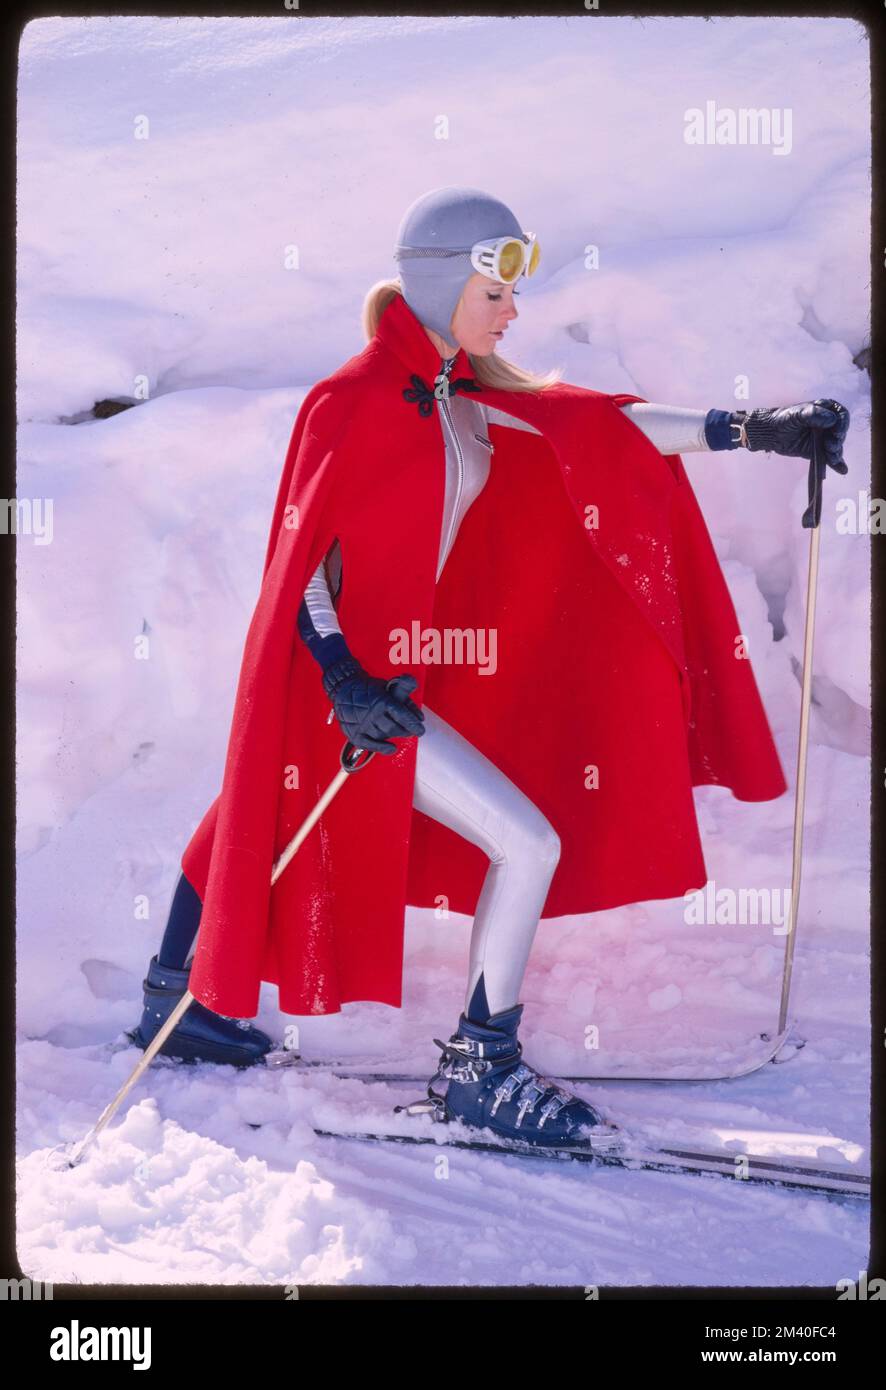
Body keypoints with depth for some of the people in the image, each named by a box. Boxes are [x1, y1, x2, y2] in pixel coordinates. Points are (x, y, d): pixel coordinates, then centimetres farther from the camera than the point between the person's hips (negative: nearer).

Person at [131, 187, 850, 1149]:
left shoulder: (458, 395, 7)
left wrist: (754, 430, 1)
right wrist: (345, 679, -34)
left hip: (365, 668, 9)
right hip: (357, 677, -9)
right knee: (528, 844, -8)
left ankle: (174, 1002, 41)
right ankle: (482, 1069, 5)